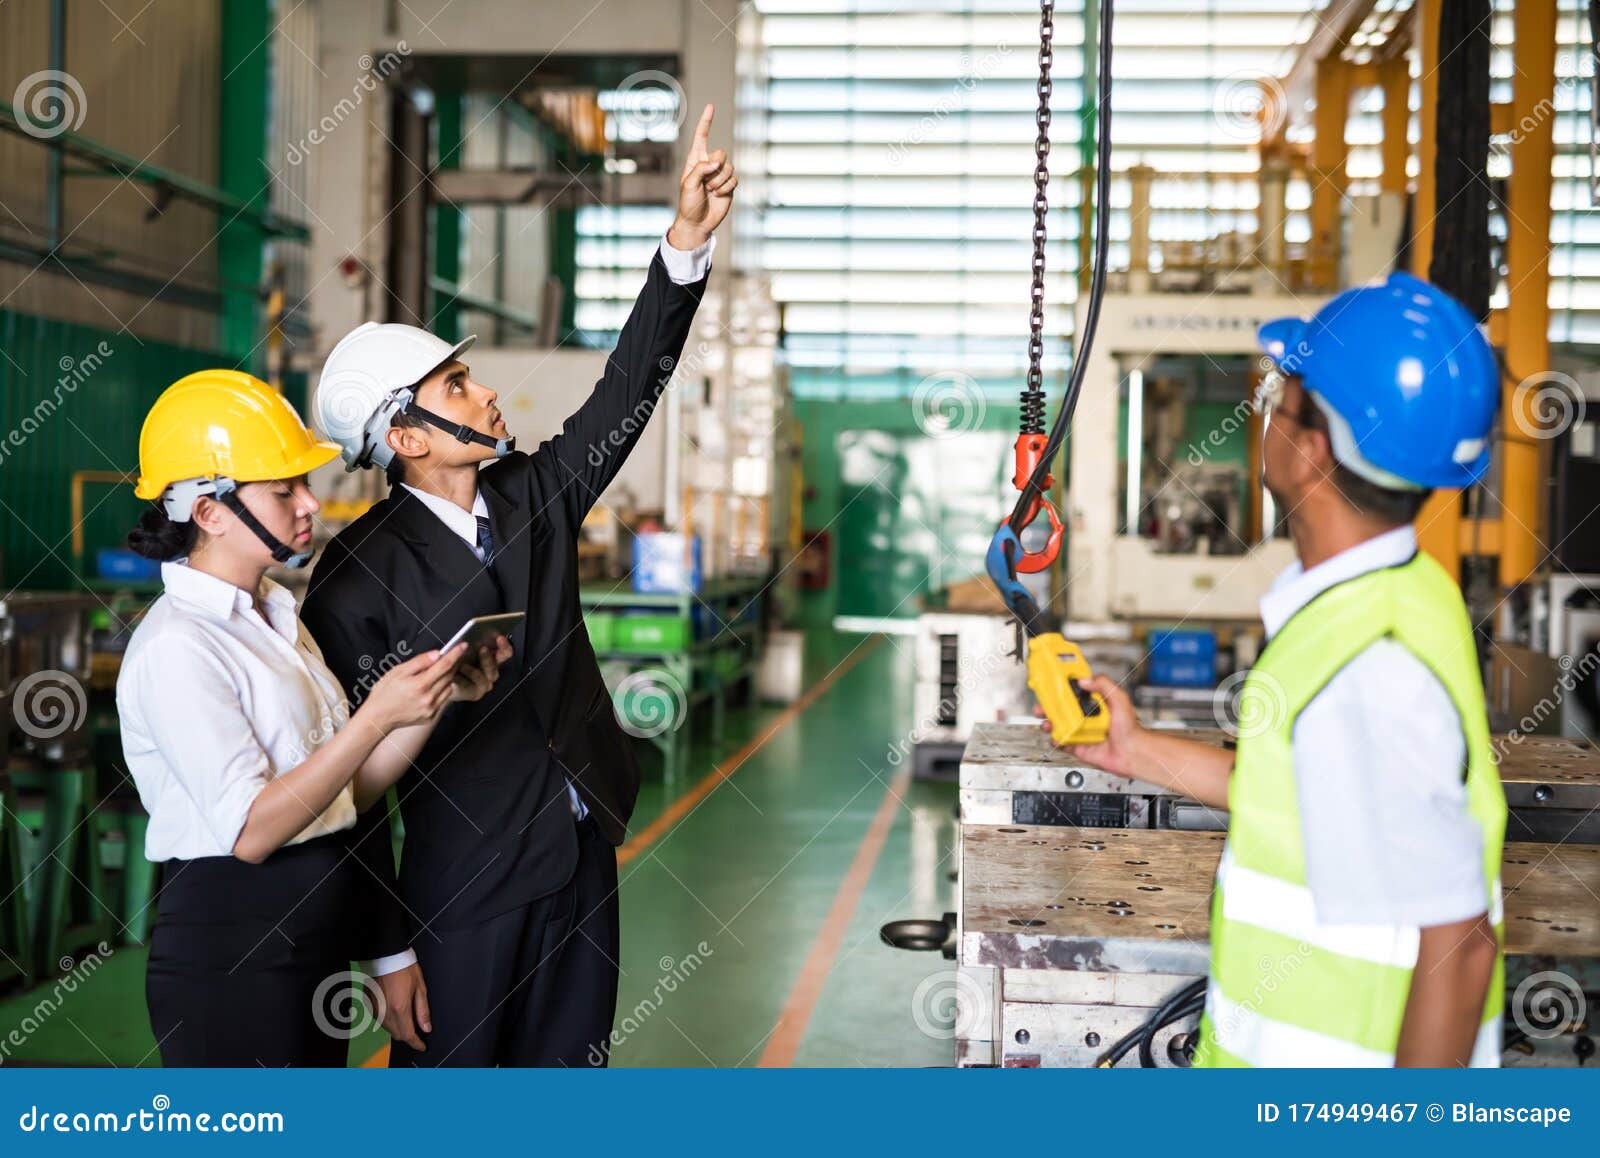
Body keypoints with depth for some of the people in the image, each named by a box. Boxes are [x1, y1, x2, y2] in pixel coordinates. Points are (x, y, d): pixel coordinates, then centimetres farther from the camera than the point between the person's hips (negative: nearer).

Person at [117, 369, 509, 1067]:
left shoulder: (277, 617, 11)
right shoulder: (175, 648, -16)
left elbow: (351, 792, 9)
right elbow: (250, 831, -22)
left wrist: (438, 695, -4)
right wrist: (377, 716, -24)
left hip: (319, 926, 9)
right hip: (229, 943, -9)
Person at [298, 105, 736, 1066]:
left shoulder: (534, 497, 3)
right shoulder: (359, 578, -15)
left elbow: (632, 386, -3)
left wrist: (690, 235, -14)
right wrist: (388, 949, -13)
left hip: (583, 857, 6)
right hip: (461, 888, -6)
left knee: (570, 1066, 16)